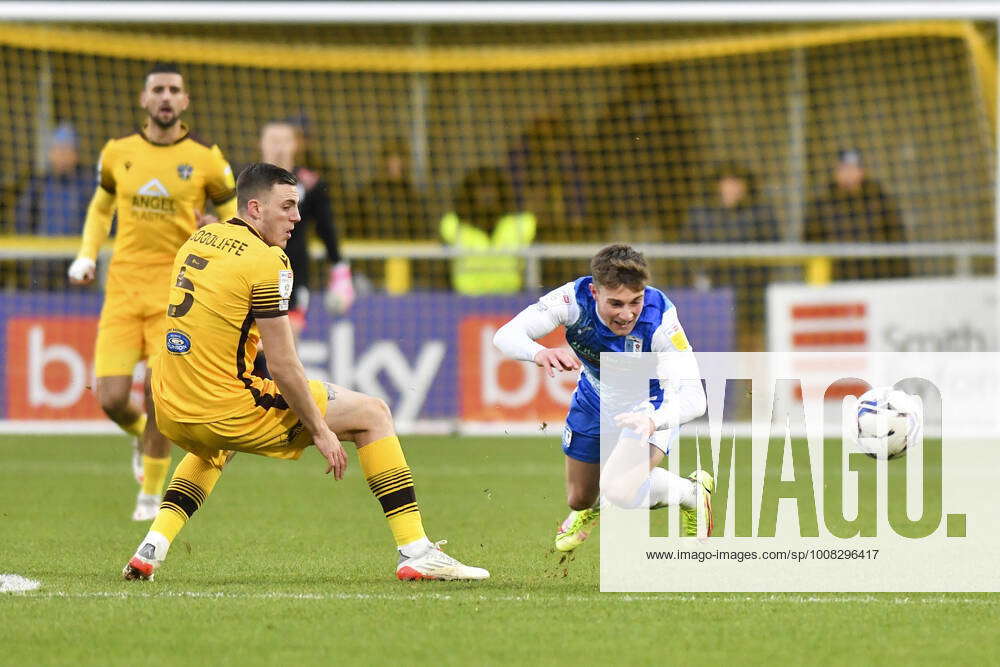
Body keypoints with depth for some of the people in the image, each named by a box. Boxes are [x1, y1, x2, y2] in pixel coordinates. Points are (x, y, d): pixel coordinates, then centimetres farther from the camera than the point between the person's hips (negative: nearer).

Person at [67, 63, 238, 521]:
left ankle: (151, 493, 12)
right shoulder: (117, 153, 6)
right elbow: (101, 207, 23)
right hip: (123, 285, 2)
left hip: (176, 286, -2)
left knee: (159, 399, -10)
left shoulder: (206, 158, -1)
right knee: (111, 399, -7)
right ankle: (142, 433, 30)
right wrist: (86, 256, 8)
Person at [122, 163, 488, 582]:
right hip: (225, 411, -7)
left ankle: (153, 547, 23)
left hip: (171, 415, 7)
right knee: (372, 413, 7)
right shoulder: (267, 262, -13)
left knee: (215, 449, 45)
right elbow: (282, 366, -15)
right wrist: (321, 431, -5)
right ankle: (416, 553, 3)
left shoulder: (197, 241, 11)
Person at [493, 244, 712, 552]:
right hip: (595, 398, 4)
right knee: (579, 500, 19)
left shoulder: (660, 317, -38)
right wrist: (539, 353, -59)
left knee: (624, 492, -29)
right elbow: (506, 335, -35)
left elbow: (692, 398, -45)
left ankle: (692, 493, 3)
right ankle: (588, 511, 59)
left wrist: (653, 421, -67)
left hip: (652, 404, -3)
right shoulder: (575, 299, -32)